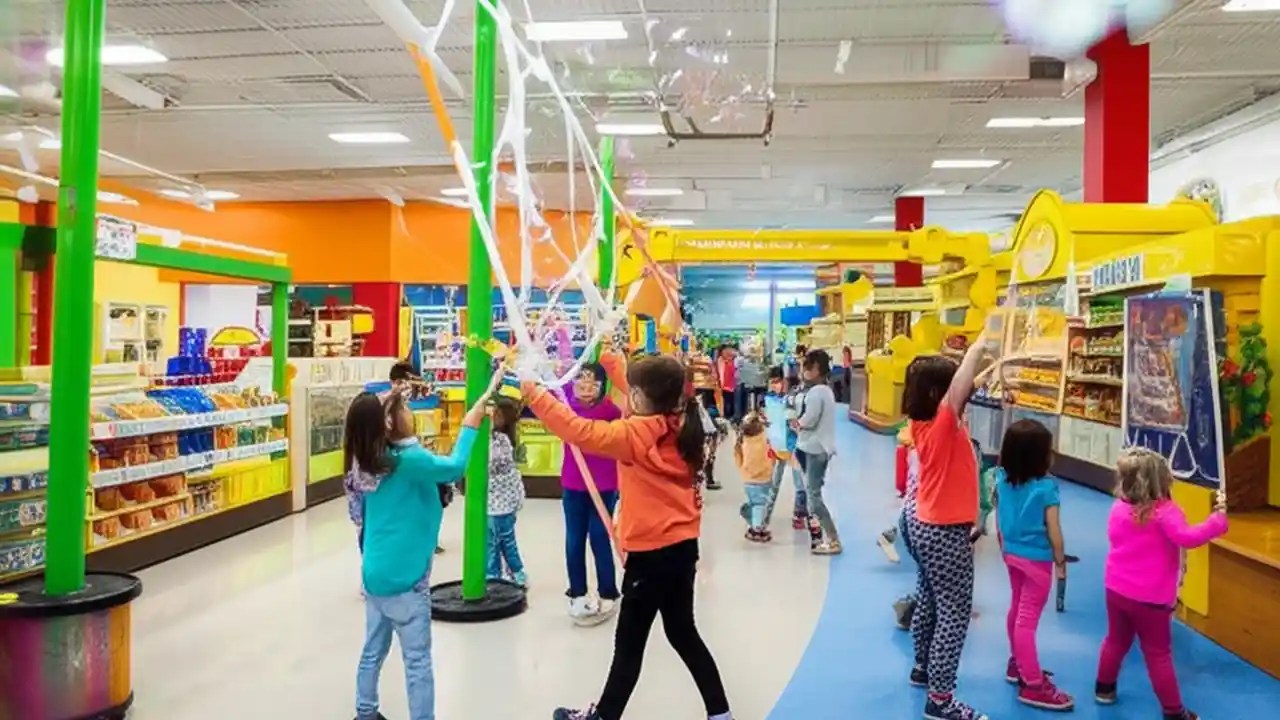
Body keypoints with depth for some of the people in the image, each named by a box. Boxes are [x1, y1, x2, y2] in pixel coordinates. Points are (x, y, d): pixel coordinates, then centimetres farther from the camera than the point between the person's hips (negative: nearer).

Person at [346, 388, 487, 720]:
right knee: (417, 661, 3)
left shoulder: (372, 461, 2)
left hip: (376, 573, 8)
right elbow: (454, 467, -13)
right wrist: (470, 425, -4)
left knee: (374, 651, 20)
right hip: (403, 577, -8)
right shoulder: (407, 459, -20)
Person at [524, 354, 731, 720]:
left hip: (653, 552, -8)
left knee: (629, 642, 8)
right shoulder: (678, 424, 1)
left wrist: (532, 391, -20)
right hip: (682, 545, 8)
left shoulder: (636, 435, -20)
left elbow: (578, 431, -25)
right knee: (683, 633, 22)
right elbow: (644, 397, 16)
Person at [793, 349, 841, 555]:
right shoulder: (825, 390, 14)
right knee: (812, 491, 15)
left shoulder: (815, 392, -17)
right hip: (819, 446, 10)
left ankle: (833, 540, -7)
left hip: (816, 448, -10)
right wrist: (801, 424, 1)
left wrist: (798, 423, -2)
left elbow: (809, 420, -21)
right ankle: (820, 534, 21)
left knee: (813, 494, -7)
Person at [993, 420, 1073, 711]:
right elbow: (1053, 529, -15)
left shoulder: (1002, 479, -4)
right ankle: (1033, 684, 6)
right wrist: (1060, 559, -2)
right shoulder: (1046, 487, -21)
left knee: (1017, 610, 22)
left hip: (1012, 553, 7)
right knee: (1027, 620, -3)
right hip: (1036, 559, -7)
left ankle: (1017, 664, 38)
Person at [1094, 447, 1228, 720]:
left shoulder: (1119, 507, 1)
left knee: (1117, 640, 23)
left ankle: (1104, 688, 37)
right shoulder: (1165, 512, -20)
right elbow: (1189, 537, -35)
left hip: (1116, 589, 6)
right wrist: (1219, 518, -28)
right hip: (1150, 598, -6)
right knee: (1158, 654, 6)